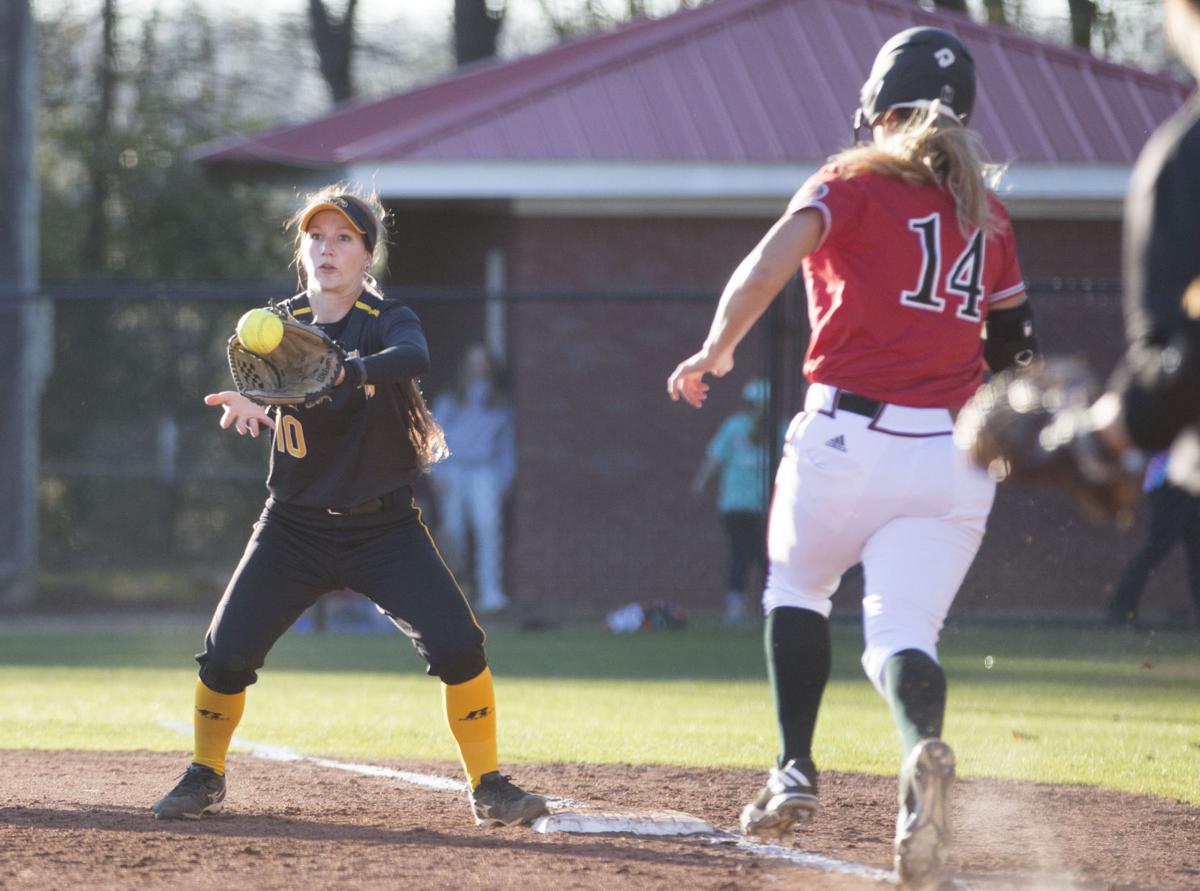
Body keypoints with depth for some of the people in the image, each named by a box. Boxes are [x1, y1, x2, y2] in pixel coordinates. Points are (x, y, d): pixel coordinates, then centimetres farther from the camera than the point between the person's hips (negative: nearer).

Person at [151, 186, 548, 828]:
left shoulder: (387, 321, -8)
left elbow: (414, 357, -33)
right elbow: (249, 388, -18)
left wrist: (345, 372, -53)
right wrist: (246, 403, -44)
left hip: (383, 527, -2)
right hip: (295, 527, 2)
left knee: (457, 645, -17)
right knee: (226, 655, -6)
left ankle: (487, 786, -2)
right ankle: (204, 777, 19)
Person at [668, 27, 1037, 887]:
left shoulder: (853, 185, 0)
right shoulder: (986, 212, 14)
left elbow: (773, 260, -17)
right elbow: (1014, 345, 19)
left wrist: (717, 350, -7)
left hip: (848, 437, -3)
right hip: (958, 455, 3)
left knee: (797, 588, 24)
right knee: (902, 635, -1)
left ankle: (796, 772, 13)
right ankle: (922, 750, -35)